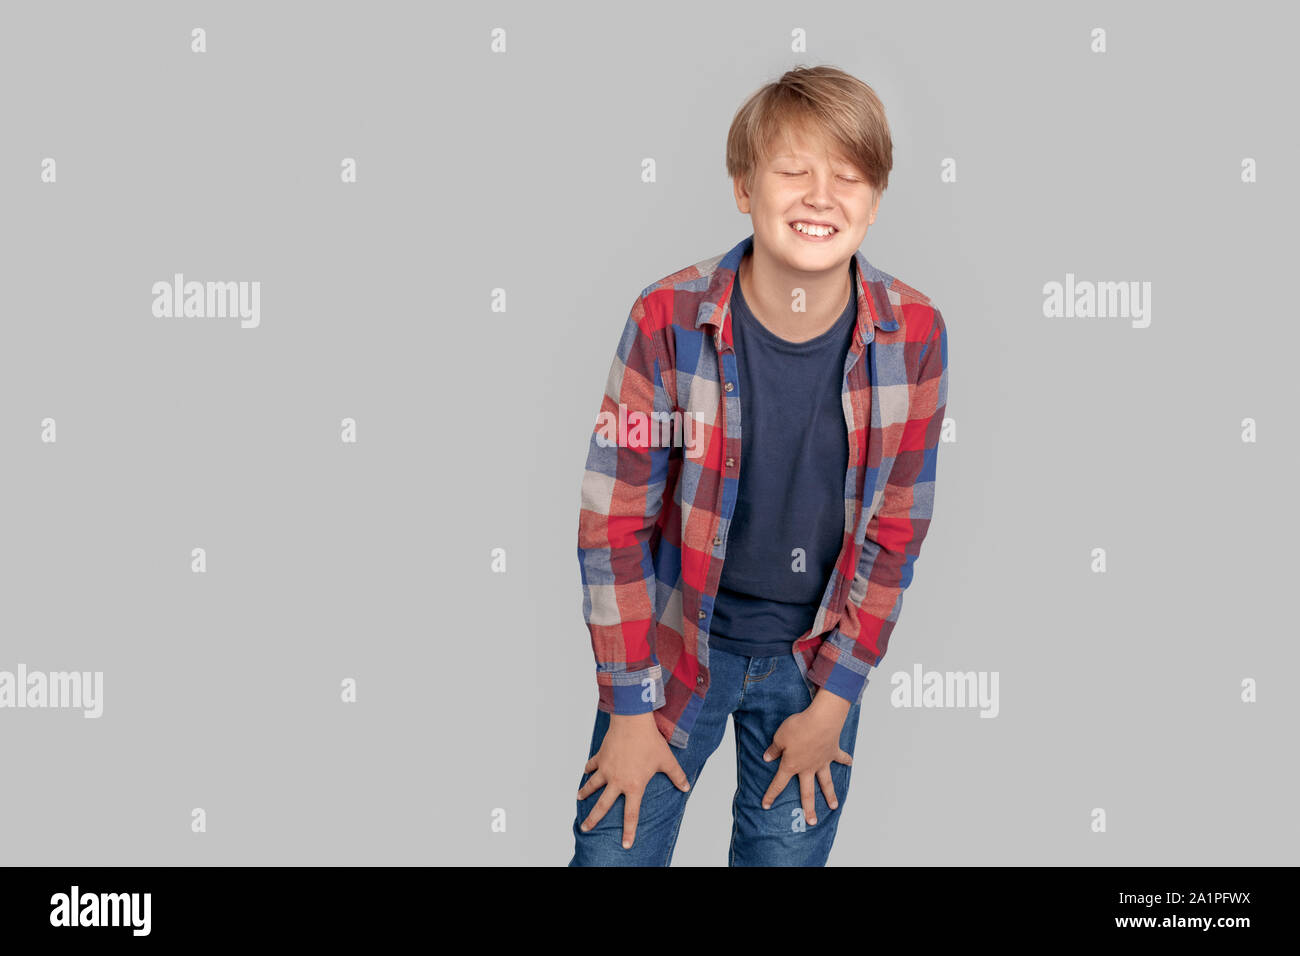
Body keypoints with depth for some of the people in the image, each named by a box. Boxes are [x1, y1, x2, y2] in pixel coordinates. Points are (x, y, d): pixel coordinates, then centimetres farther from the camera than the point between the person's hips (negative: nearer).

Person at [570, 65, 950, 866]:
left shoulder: (915, 335, -13)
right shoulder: (669, 319, -18)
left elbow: (895, 533, -4)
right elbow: (613, 522, -12)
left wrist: (833, 701, -2)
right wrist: (630, 709, -10)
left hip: (817, 654, 2)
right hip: (676, 638, -1)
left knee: (787, 855, 13)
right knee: (614, 852, 5)